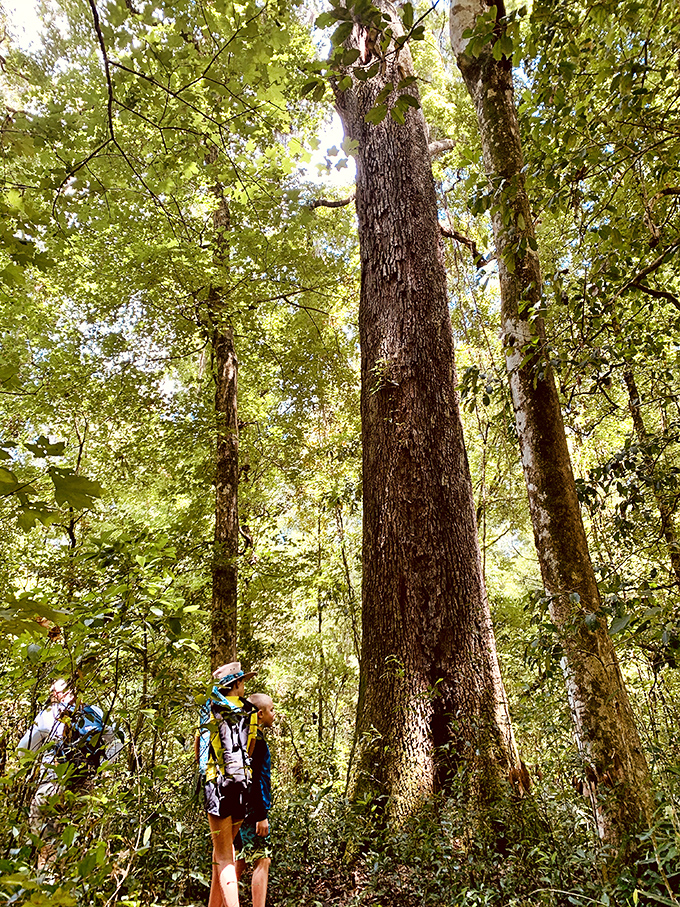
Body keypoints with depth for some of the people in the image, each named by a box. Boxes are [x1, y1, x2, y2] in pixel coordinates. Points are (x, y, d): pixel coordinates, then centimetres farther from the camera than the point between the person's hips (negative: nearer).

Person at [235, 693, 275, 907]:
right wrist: (261, 815, -19)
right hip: (252, 810, -10)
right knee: (262, 861, -5)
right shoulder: (256, 739, -17)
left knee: (240, 861, 15)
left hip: (242, 811, 10)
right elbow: (254, 779, -21)